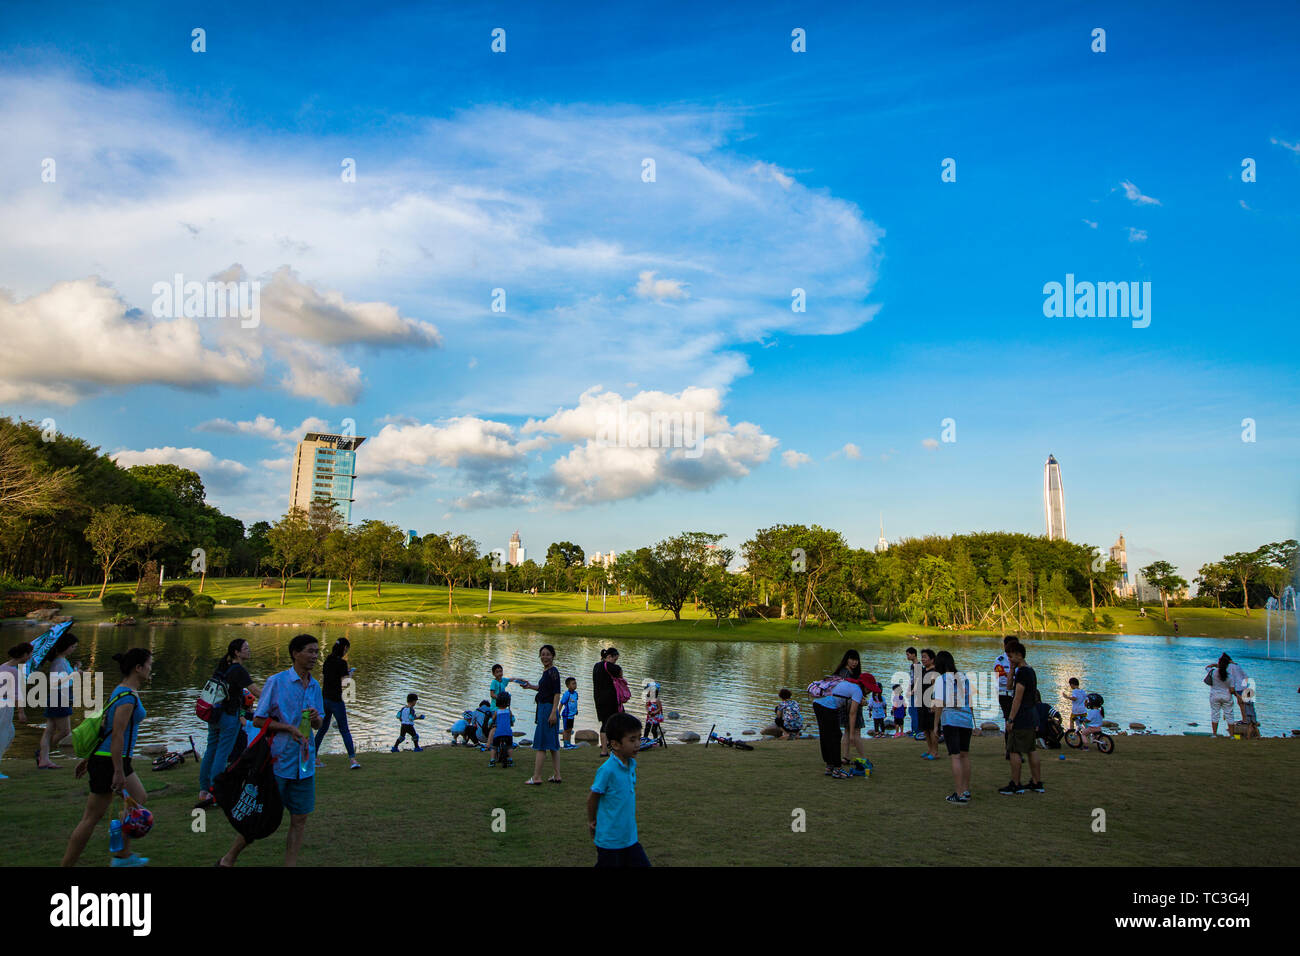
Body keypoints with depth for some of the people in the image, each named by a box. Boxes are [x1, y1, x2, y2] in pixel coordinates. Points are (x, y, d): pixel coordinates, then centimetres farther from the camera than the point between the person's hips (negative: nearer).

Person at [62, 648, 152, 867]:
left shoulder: (121, 691, 11)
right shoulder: (128, 696, -20)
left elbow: (105, 726, 17)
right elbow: (117, 735, -23)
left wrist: (90, 758, 22)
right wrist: (118, 773, -22)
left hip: (109, 757, 10)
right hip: (108, 762, -10)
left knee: (138, 799, 18)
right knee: (92, 818, -1)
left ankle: (122, 856, 25)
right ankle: (67, 865, 9)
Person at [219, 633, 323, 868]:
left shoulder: (315, 686, 9)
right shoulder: (277, 681, -8)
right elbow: (258, 720, -7)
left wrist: (316, 718, -5)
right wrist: (289, 728, -16)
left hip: (304, 763, 5)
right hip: (278, 760, -5)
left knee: (299, 819, 5)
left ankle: (290, 864, 15)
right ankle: (229, 858, 25)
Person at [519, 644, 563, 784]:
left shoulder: (553, 671, -15)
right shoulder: (546, 671, 13)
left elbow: (557, 693, -19)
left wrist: (553, 713, -23)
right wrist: (530, 686, 20)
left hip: (548, 708, -10)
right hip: (543, 708, 10)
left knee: (540, 744, -5)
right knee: (552, 744, 12)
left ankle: (536, 777, 0)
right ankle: (556, 776, 17)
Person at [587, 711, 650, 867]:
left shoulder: (632, 764, 1)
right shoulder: (607, 770, -23)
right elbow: (592, 798, -12)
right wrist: (592, 822, 2)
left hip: (630, 837, 7)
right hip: (610, 840, -7)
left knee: (641, 863, 9)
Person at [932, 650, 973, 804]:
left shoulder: (941, 679, -5)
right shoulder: (964, 678, 10)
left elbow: (939, 705, -9)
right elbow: (970, 701, 10)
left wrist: (936, 724, -2)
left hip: (950, 719, -5)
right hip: (967, 718, 5)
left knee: (955, 757, -4)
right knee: (965, 755, 16)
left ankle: (959, 794, -4)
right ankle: (966, 790, 24)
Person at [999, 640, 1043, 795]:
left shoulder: (1022, 672, -16)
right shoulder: (1031, 671, 14)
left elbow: (1018, 698, -19)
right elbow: (1009, 686, 22)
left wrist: (1010, 719, -18)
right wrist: (1012, 669, 10)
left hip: (1021, 718, -10)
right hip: (1032, 717, 10)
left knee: (1014, 751, -3)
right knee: (1032, 750, 14)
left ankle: (1015, 785, 0)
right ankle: (1037, 783, 18)